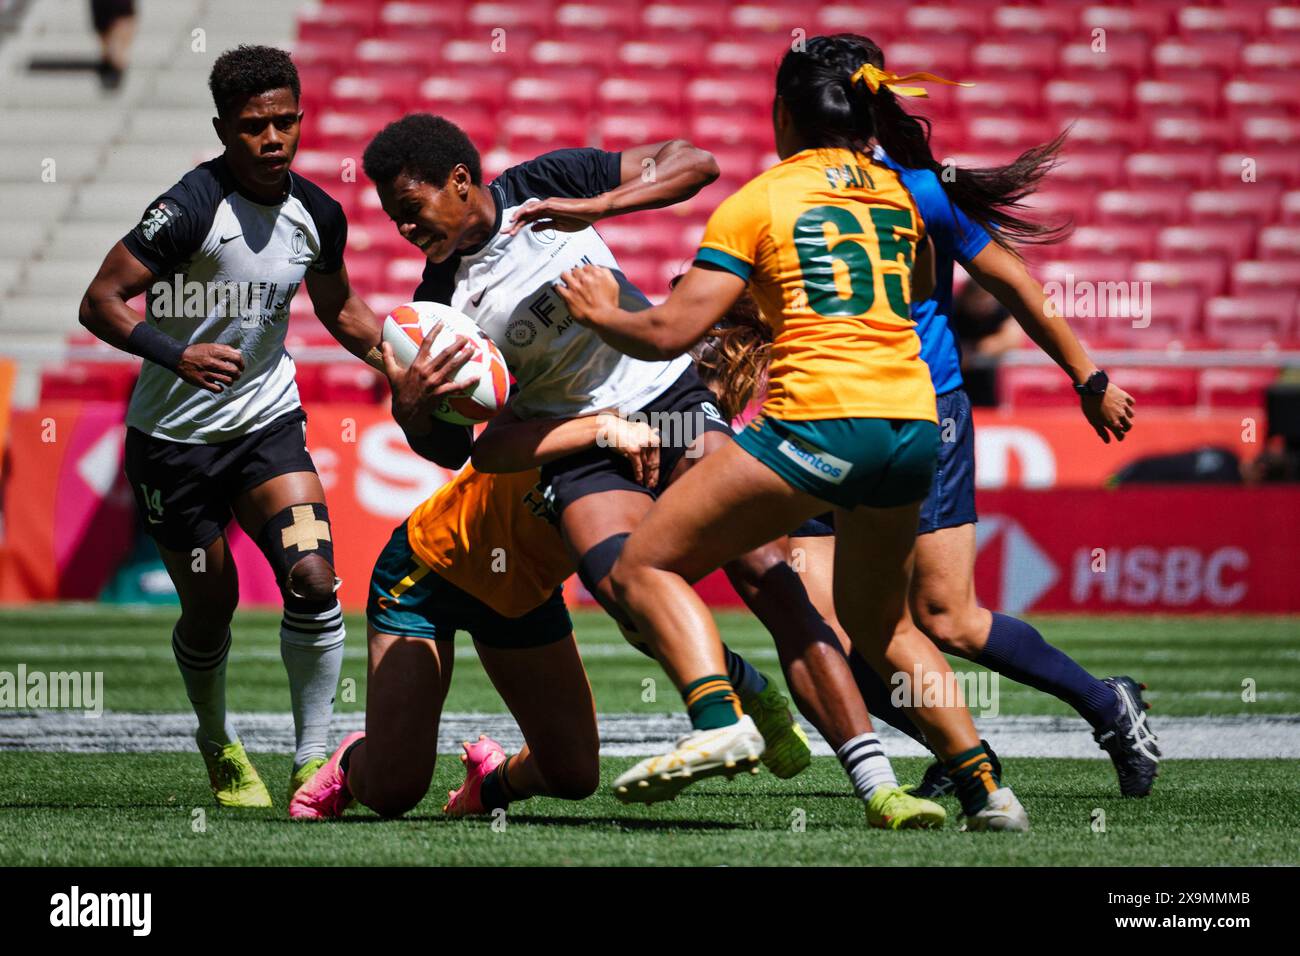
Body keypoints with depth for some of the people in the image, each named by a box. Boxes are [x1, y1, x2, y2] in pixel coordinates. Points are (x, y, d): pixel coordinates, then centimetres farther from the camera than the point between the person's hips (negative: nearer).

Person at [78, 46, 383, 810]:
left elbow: (341, 312, 18)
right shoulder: (192, 208, -21)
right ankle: (219, 746, 34)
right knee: (211, 606, 5)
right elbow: (101, 301, -20)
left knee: (313, 576, -17)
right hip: (174, 432, -4)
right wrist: (176, 355, -35)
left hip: (268, 418, 4)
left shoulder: (318, 215, -1)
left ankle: (314, 756, -5)